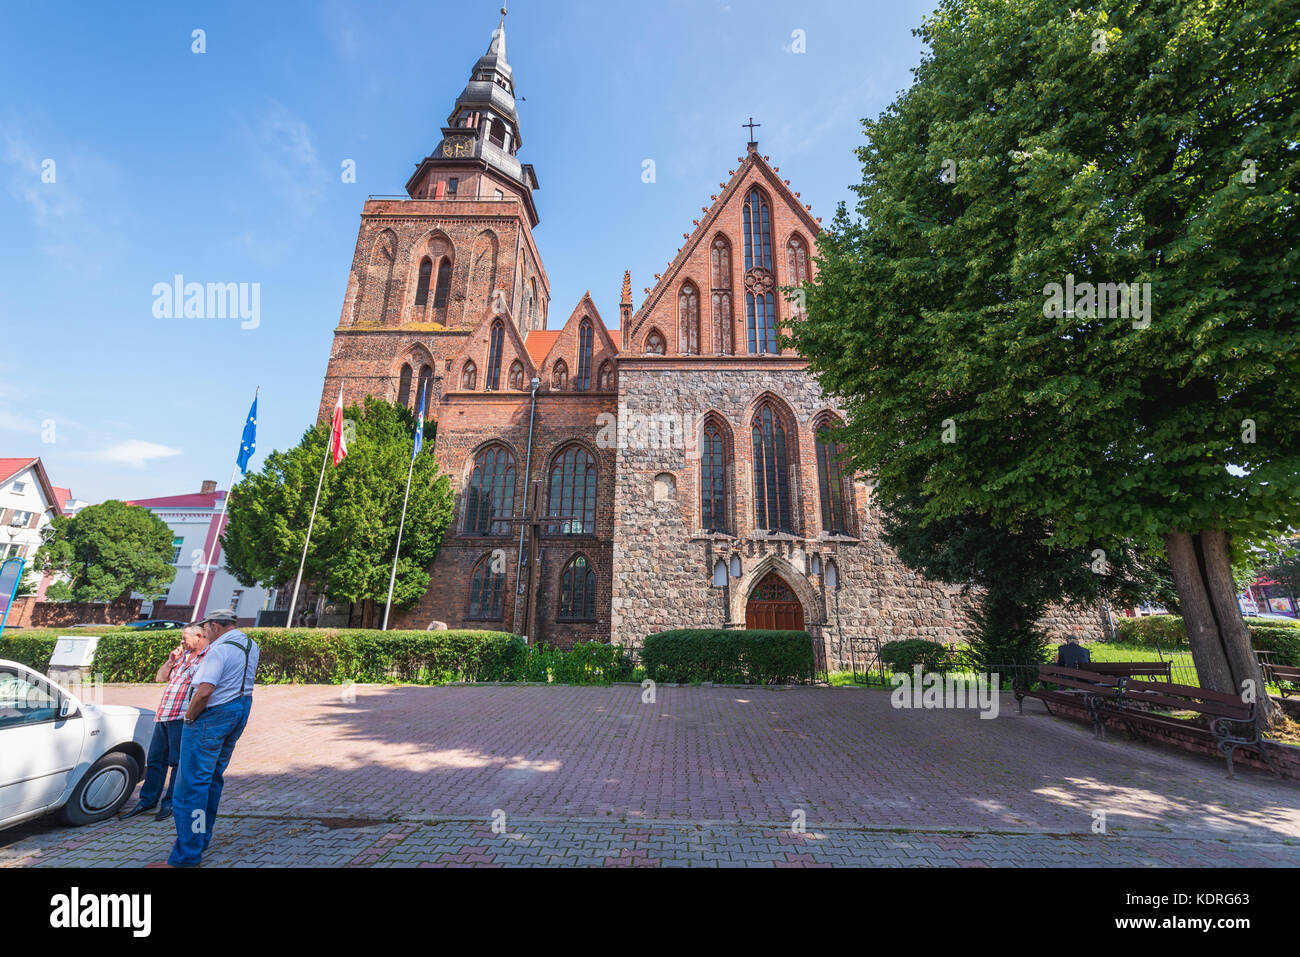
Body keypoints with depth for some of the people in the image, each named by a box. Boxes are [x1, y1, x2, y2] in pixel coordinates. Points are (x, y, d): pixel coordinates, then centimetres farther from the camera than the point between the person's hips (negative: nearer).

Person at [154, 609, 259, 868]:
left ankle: (187, 855, 3)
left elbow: (204, 691, -28)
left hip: (213, 716, -9)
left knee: (192, 783, -2)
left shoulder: (219, 650, -20)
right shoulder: (251, 645, 8)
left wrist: (189, 716, -11)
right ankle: (202, 839, 32)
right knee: (214, 777, 21)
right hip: (241, 711, 9)